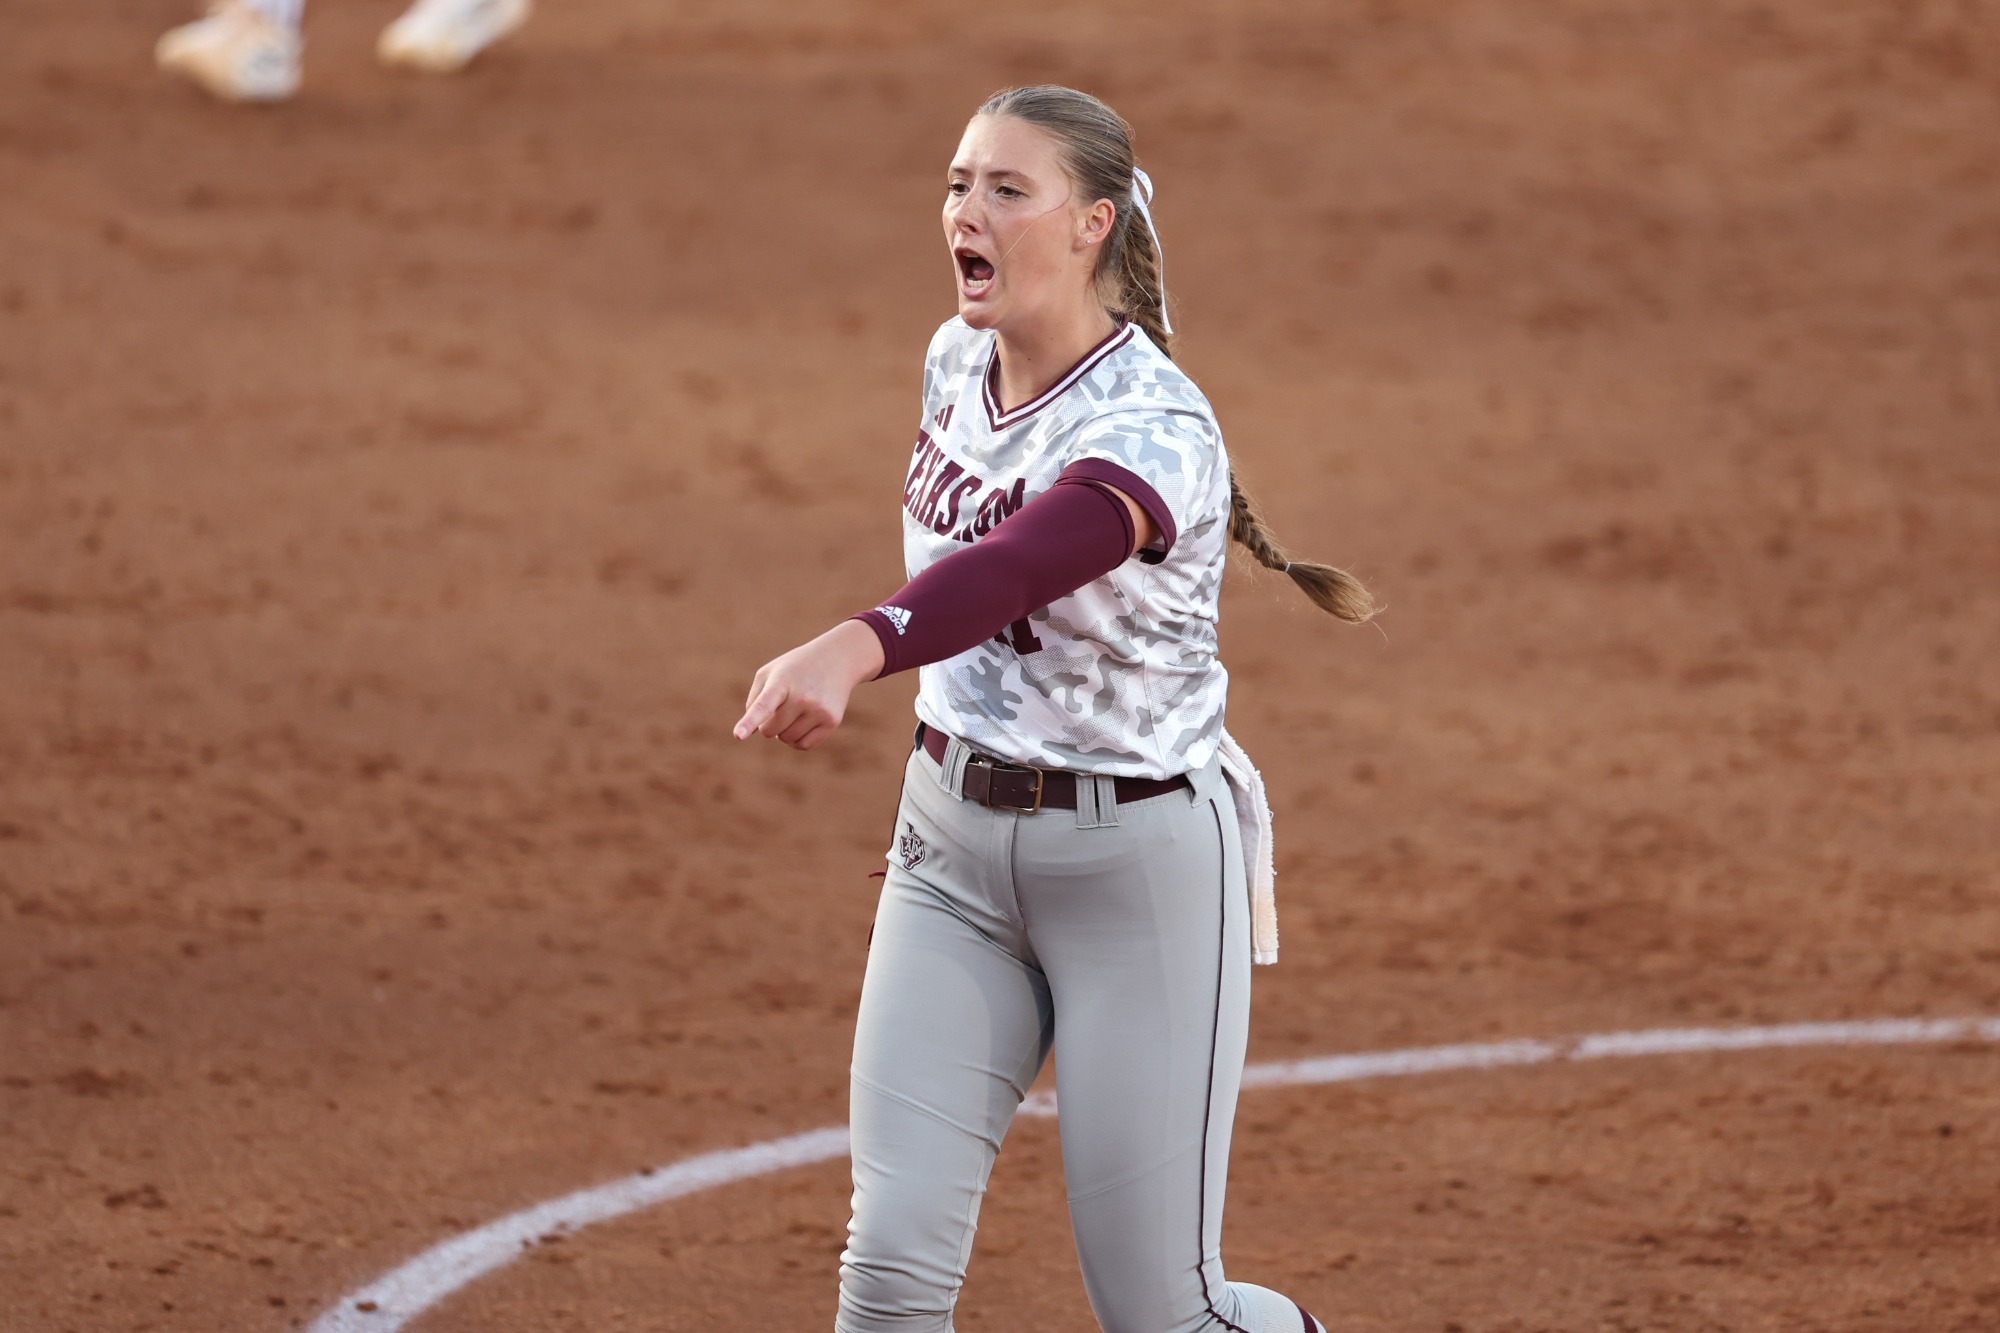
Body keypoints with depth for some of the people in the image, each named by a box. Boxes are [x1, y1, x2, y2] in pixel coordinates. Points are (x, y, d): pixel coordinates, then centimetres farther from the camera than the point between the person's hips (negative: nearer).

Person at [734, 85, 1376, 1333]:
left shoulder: (1154, 425, -24)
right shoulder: (956, 362, 0)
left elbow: (1017, 567, -45)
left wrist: (857, 648, -62)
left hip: (1140, 859, -6)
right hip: (951, 838, 6)